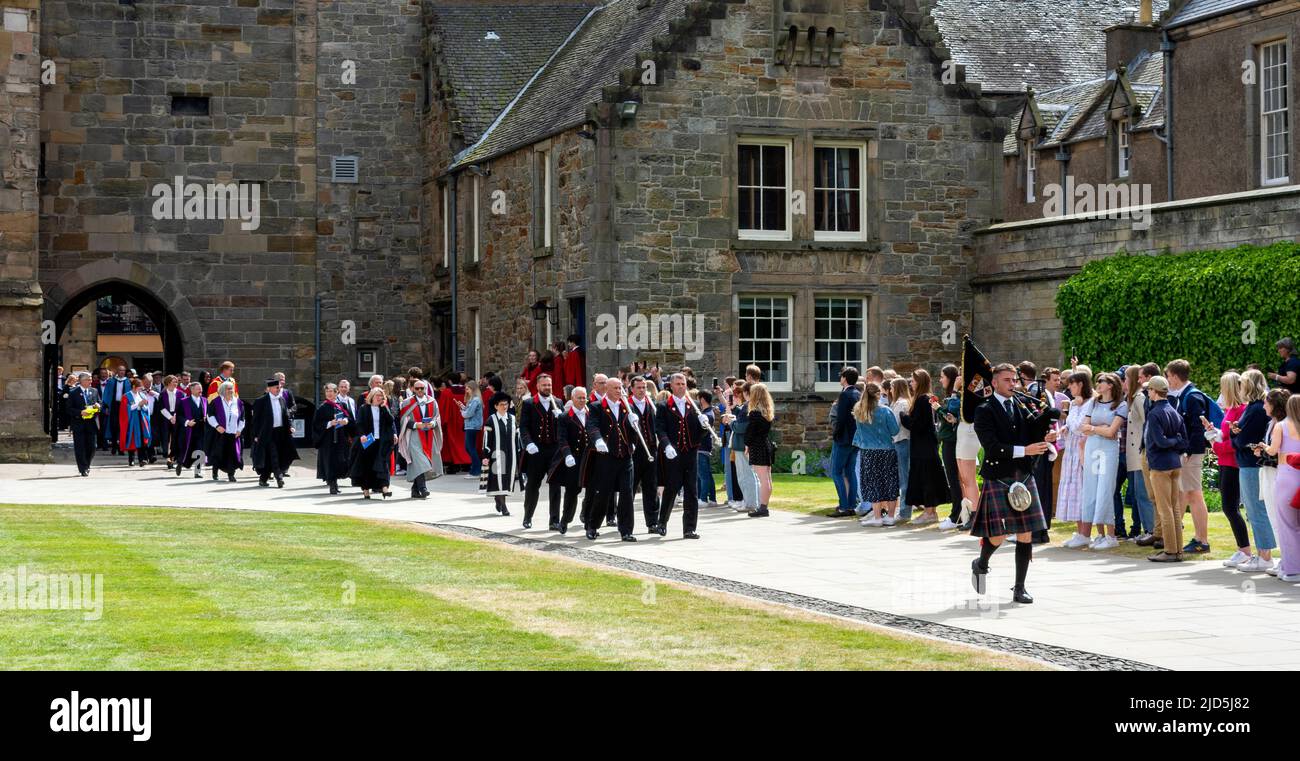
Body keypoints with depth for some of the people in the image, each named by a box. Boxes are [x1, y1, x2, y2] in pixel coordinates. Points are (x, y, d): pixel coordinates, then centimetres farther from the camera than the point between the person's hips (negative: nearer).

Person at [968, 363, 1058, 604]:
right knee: (997, 536, -7)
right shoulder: (985, 411, -4)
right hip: (998, 479, -5)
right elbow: (991, 447, -15)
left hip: (1024, 477, 5)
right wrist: (1024, 450, -22)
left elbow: (1030, 439, 17)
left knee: (1026, 535, 2)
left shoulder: (1022, 407, 13)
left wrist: (1044, 440, -6)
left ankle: (1020, 588, 11)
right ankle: (980, 564, 25)